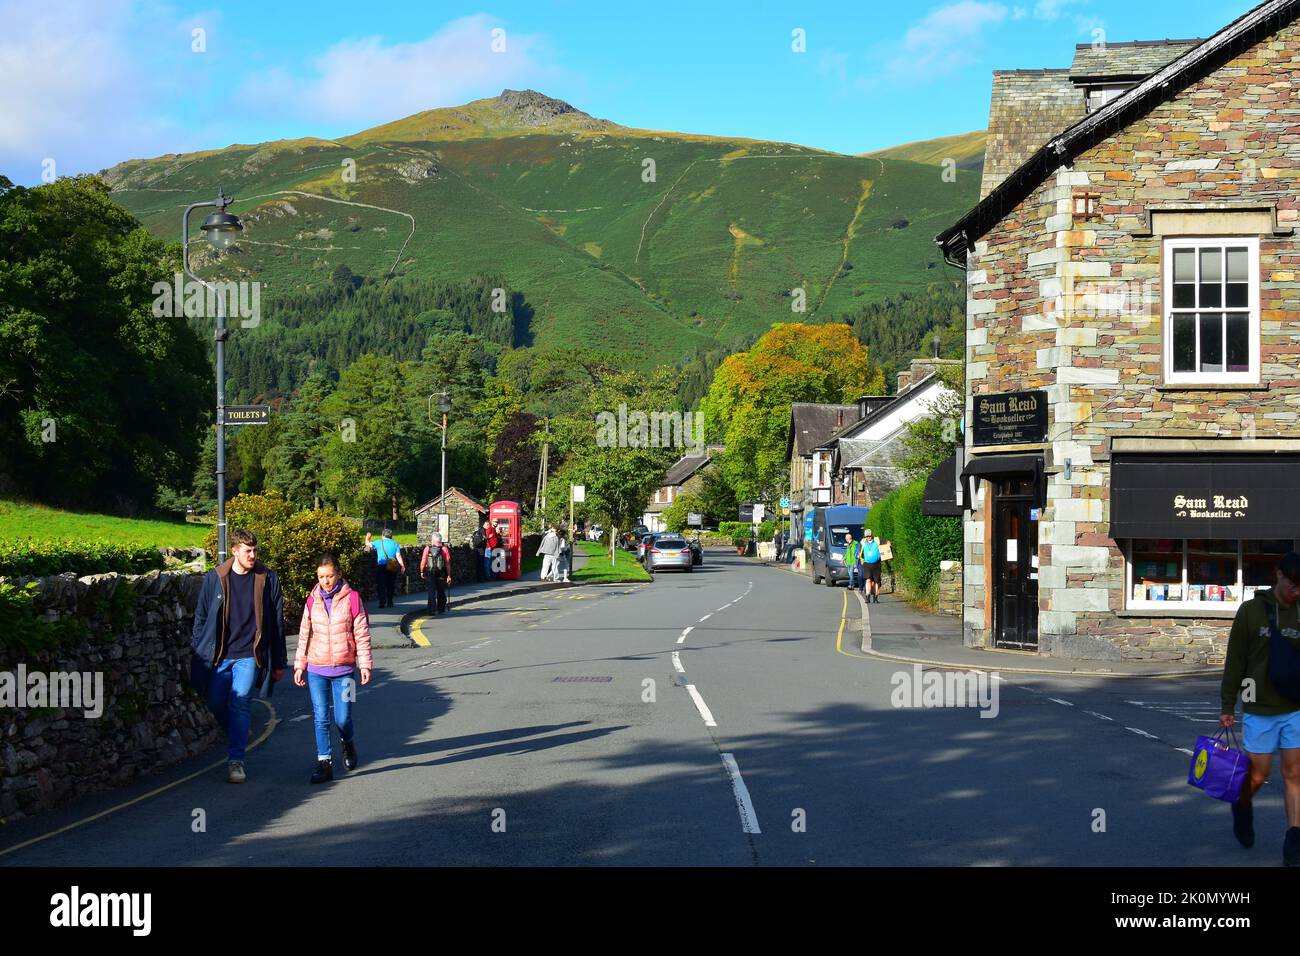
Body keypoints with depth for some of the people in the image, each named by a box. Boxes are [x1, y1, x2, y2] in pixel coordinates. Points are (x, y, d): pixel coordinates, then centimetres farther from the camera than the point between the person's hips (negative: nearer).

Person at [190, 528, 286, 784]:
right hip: (218, 655, 2)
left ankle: (236, 760, -6)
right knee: (216, 705, 6)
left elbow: (277, 621, 6)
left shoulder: (267, 579, 0)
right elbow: (201, 617, 8)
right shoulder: (214, 579, 1)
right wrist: (197, 654, 5)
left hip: (248, 655, -2)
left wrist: (279, 662, 7)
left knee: (241, 703, -11)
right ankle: (236, 741, 31)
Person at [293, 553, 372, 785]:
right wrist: (299, 666, 11)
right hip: (316, 670, 2)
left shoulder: (351, 598, -4)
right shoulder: (312, 601, 4)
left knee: (342, 718, -1)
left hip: (344, 669, -2)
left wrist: (365, 664, -4)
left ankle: (348, 743, 31)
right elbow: (304, 635, 11)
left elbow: (362, 634, -1)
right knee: (321, 719, -1)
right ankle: (324, 763, 7)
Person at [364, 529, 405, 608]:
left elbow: (368, 544, 18)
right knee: (390, 584, 11)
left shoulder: (379, 542, 5)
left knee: (381, 584, 0)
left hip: (381, 566, -2)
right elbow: (398, 556, -3)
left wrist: (367, 537, 38)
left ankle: (382, 602, -11)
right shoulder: (395, 544, 8)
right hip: (392, 567, 2)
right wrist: (402, 566, -6)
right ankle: (389, 602, 13)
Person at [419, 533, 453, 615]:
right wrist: (449, 575, -2)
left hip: (430, 574, 0)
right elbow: (447, 563, -5)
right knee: (441, 593, 15)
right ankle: (441, 609, 23)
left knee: (431, 593, 3)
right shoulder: (444, 549, -3)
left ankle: (431, 610, -5)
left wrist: (422, 572, 7)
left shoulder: (427, 548, -1)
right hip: (441, 574, 0)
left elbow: (423, 562, -4)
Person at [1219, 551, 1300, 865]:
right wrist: (1227, 706, 0)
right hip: (1260, 710, -2)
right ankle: (1243, 806, 36)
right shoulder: (1251, 610, -4)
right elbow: (1235, 661, -1)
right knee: (1258, 774, 5)